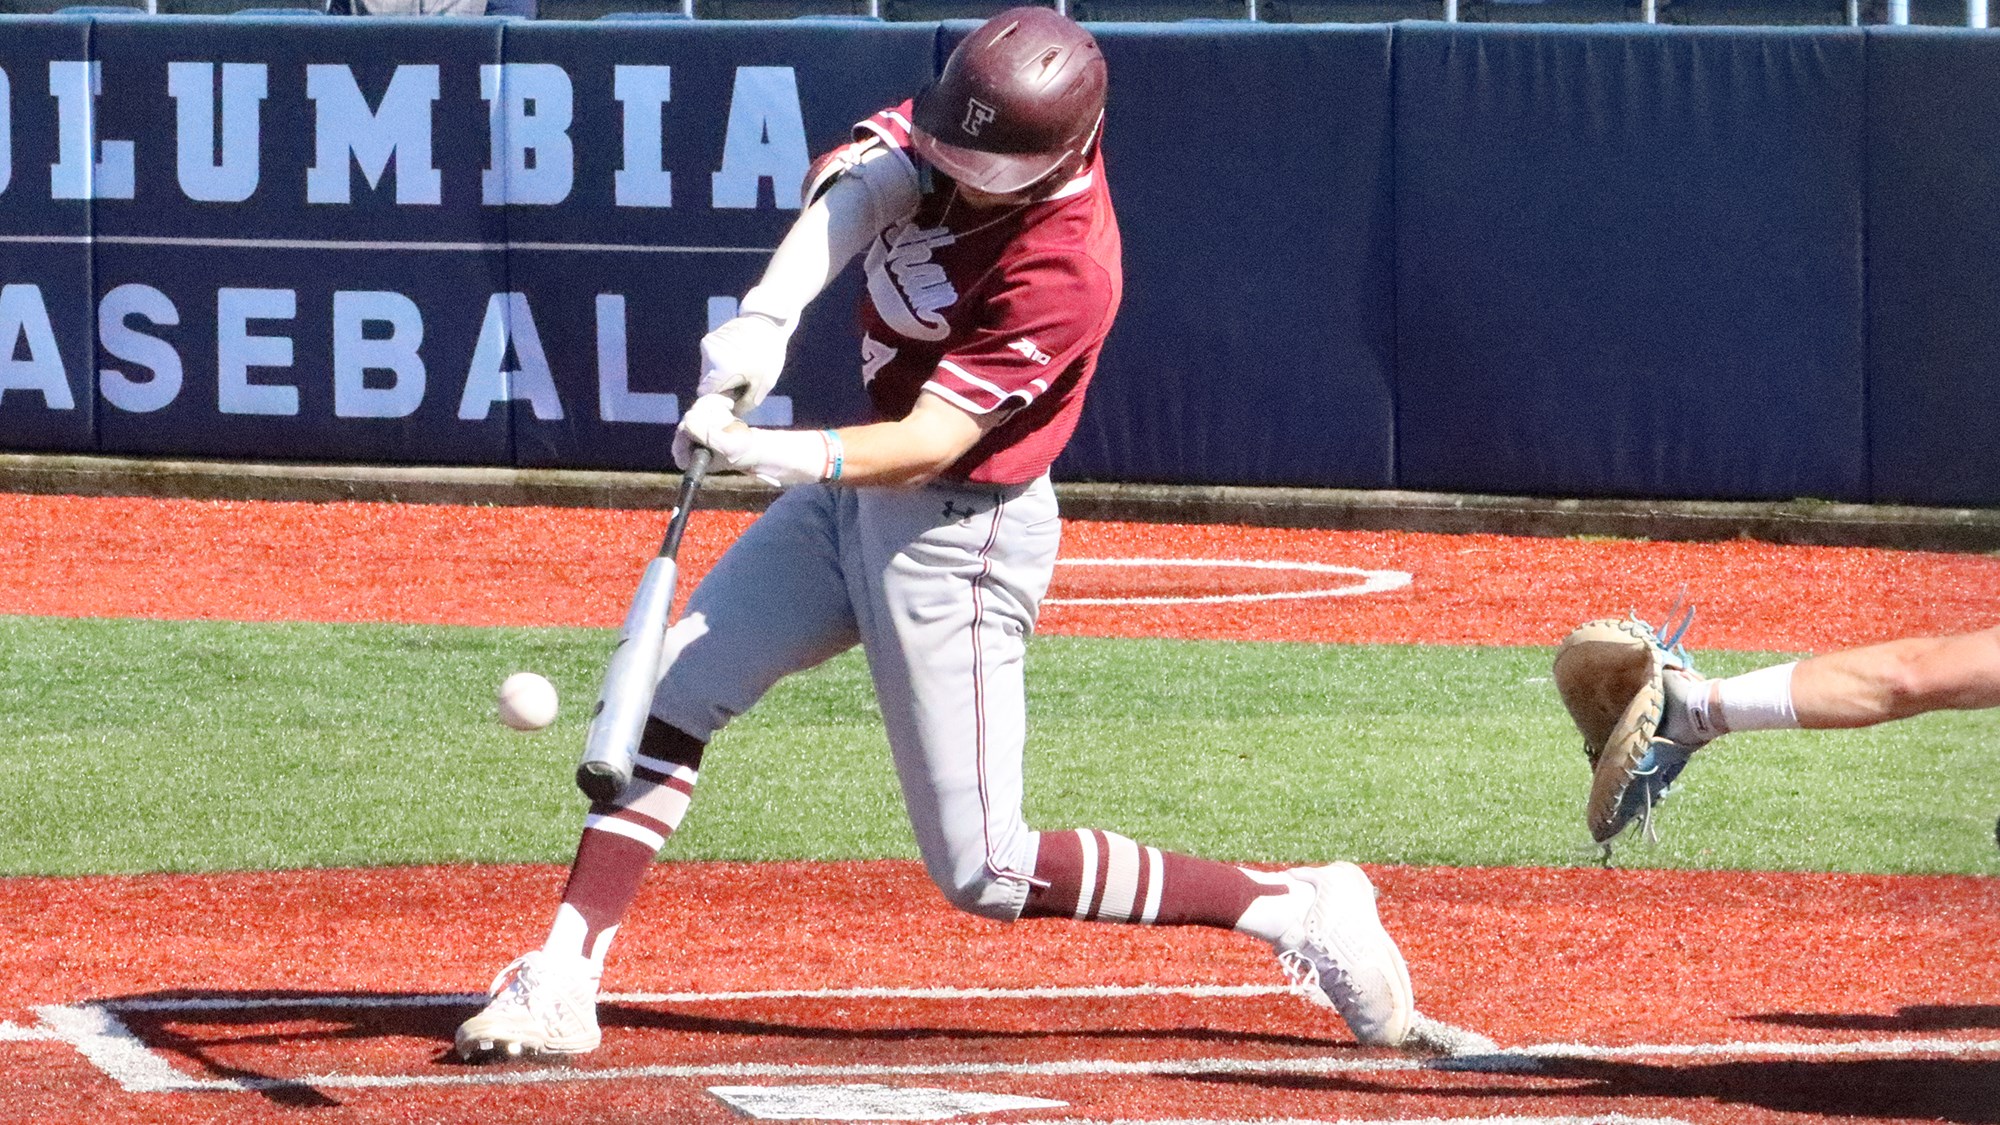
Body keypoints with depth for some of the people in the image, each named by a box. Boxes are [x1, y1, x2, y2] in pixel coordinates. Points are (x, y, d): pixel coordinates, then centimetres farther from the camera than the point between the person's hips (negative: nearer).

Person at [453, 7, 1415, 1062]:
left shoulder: (1062, 270, -29)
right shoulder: (960, 129, -8)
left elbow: (931, 443, -33)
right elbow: (849, 184, -22)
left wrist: (777, 456, -49)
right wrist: (768, 313, -41)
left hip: (959, 534, -8)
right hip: (857, 495, 8)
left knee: (983, 873, -5)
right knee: (667, 692, 1)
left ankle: (1296, 907, 3)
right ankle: (561, 981, 3)